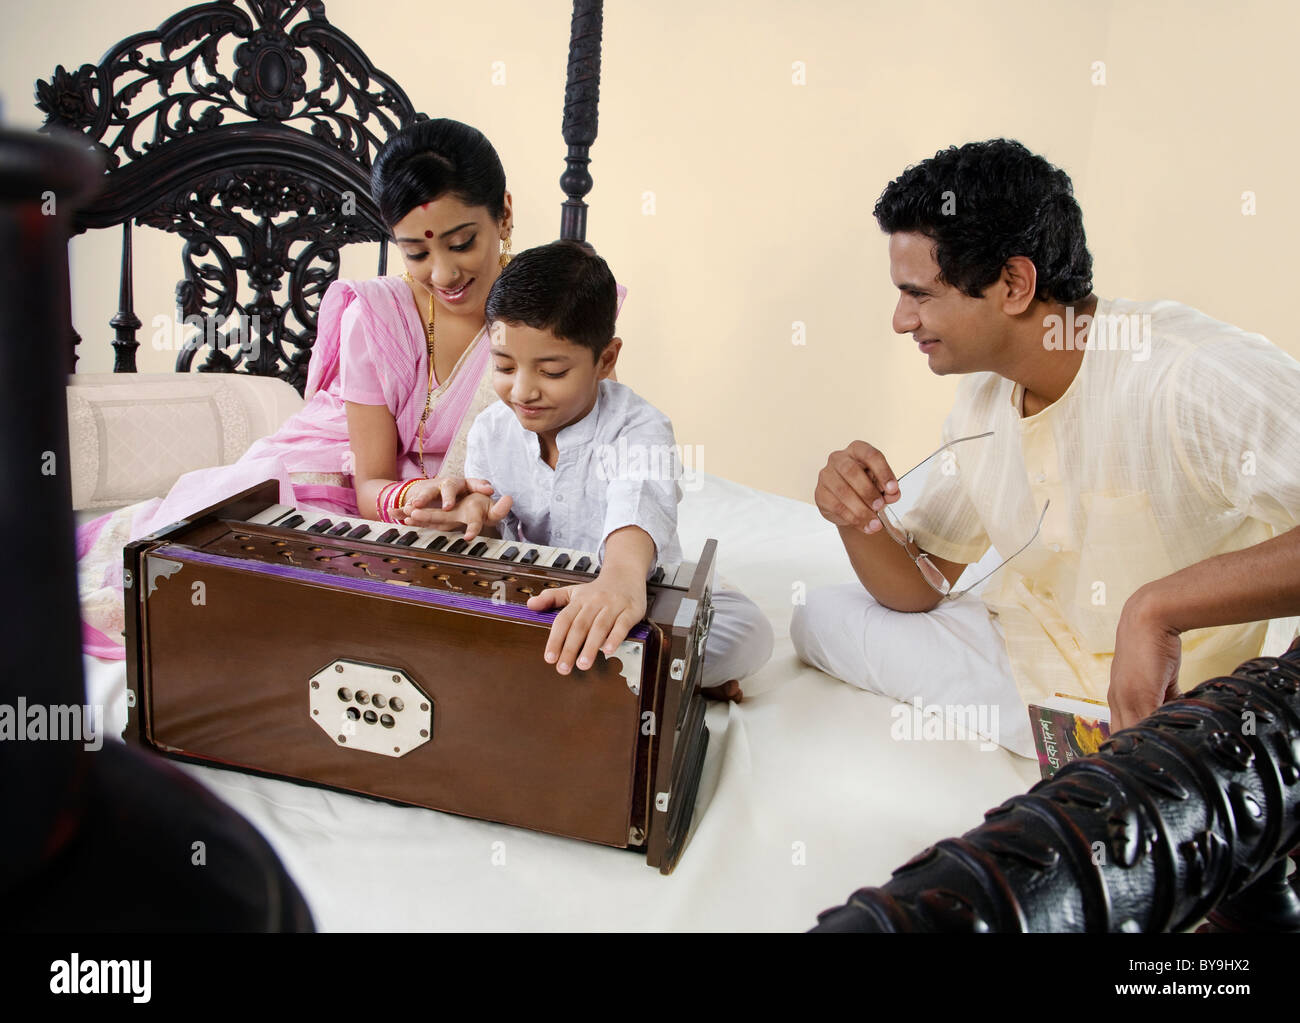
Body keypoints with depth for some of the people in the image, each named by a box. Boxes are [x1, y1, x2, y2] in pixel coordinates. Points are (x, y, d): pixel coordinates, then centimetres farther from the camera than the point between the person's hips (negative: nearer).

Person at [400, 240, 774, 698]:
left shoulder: (638, 428, -19)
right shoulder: (490, 430, -4)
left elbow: (639, 507, -43)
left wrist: (622, 576, -67)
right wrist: (478, 517, -23)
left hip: (640, 596, -5)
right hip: (529, 601, 6)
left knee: (747, 632, -30)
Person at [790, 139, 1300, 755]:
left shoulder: (1197, 375, -26)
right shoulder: (981, 400, 1)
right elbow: (920, 586, 4)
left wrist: (1156, 606, -39)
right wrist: (859, 521, -15)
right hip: (1024, 653, 7)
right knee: (821, 617, 4)